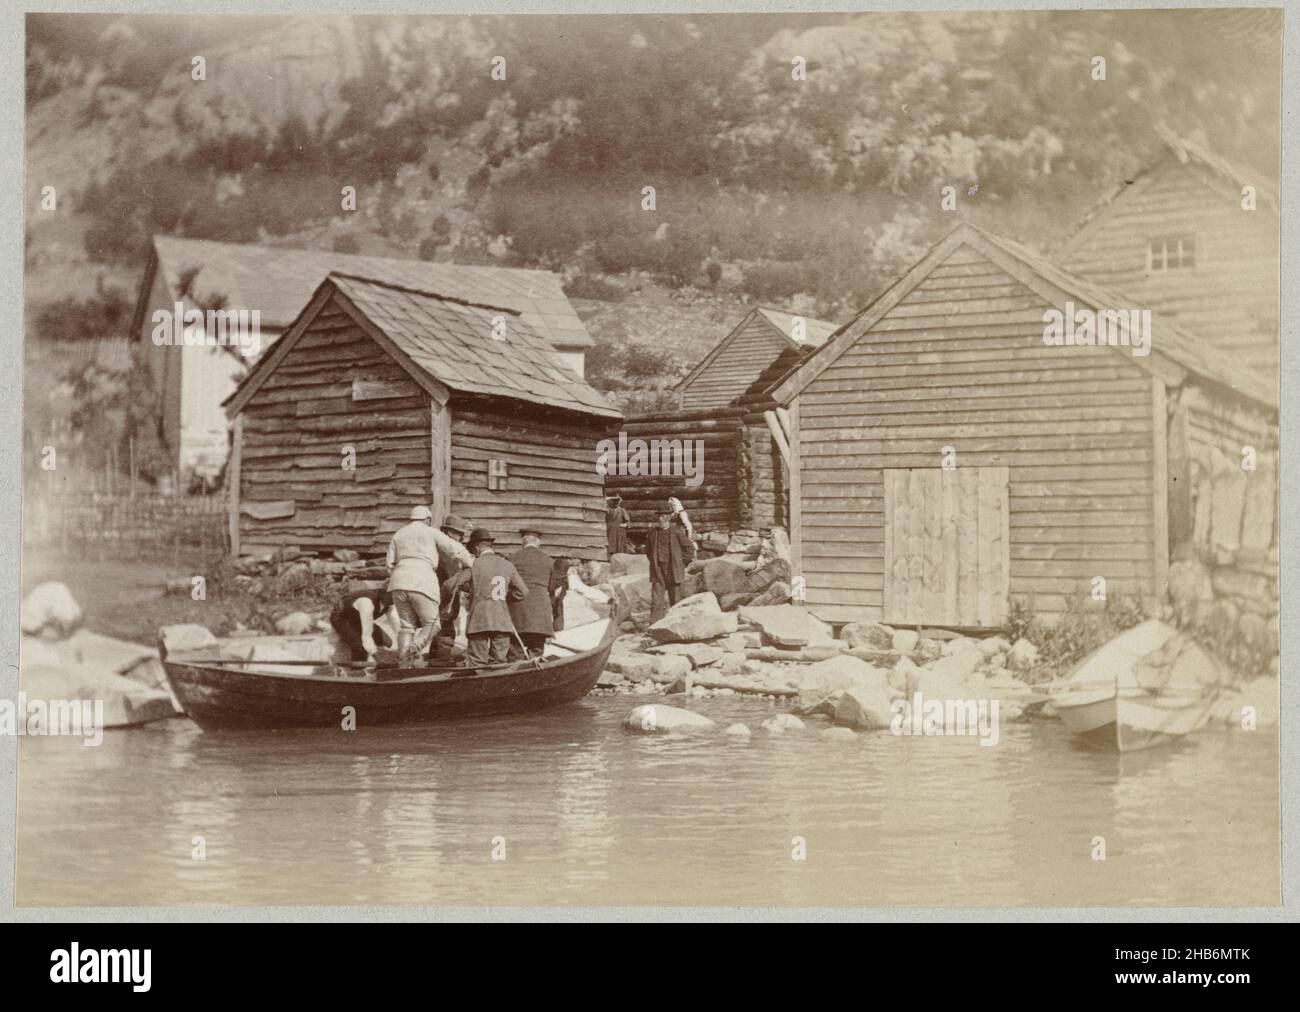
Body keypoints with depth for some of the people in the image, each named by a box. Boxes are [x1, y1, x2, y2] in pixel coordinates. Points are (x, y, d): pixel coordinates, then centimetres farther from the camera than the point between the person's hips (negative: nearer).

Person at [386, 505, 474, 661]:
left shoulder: (398, 535, 21)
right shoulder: (431, 532, 10)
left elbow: (391, 564, 15)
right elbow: (456, 549, 2)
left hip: (399, 583, 5)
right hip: (422, 584, -5)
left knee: (408, 626, 13)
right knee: (431, 624, 5)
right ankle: (416, 649, -23)